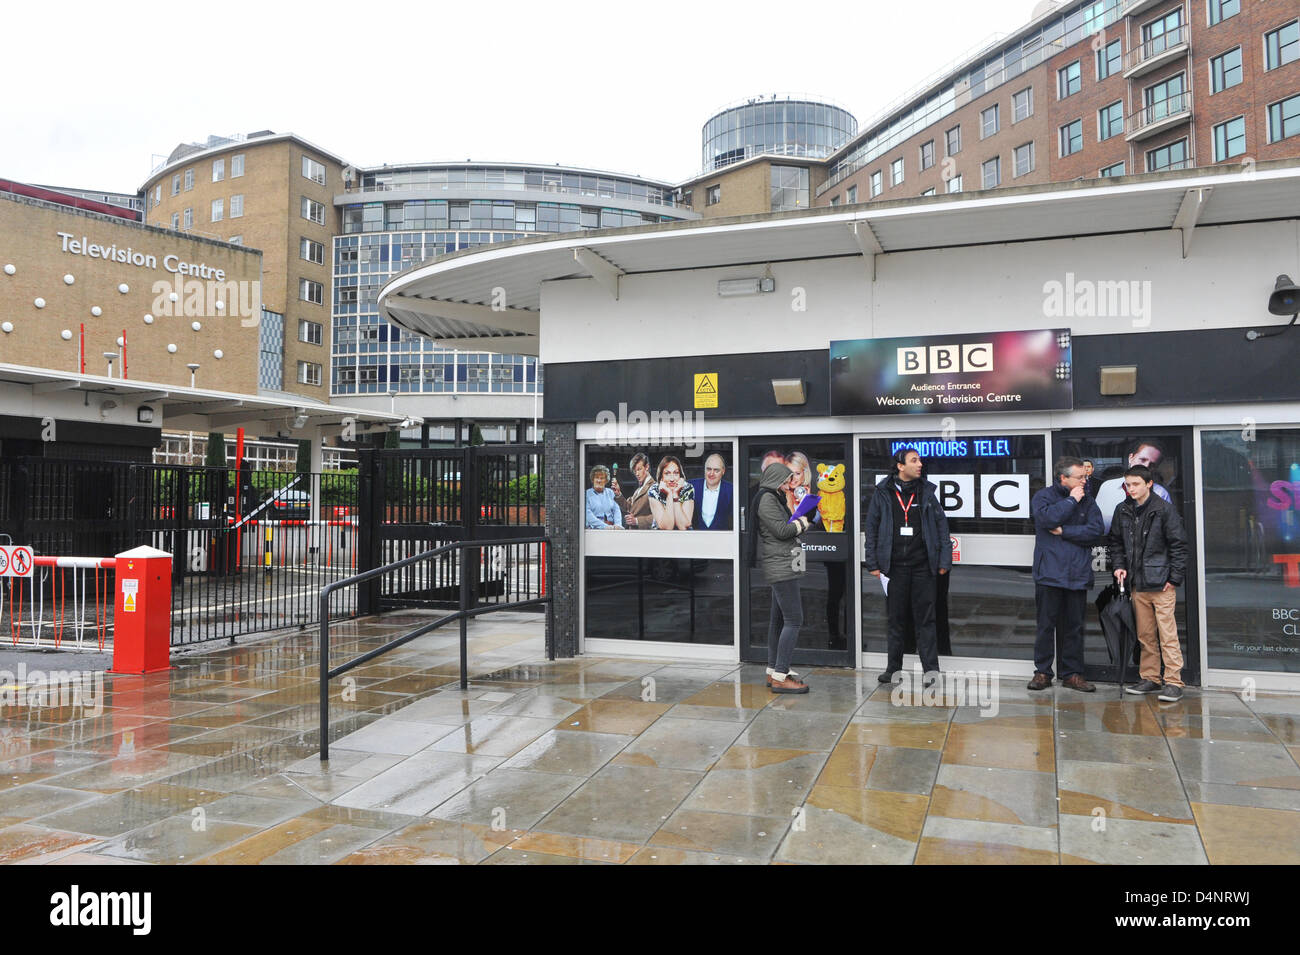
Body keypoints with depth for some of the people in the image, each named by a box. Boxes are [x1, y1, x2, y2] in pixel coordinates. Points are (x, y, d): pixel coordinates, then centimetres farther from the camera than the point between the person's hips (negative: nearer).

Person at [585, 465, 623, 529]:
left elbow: (616, 511, 9)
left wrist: (617, 525, -11)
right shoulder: (587, 494, 6)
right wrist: (605, 526, -17)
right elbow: (588, 515, -6)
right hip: (595, 529, -4)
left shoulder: (610, 493, 19)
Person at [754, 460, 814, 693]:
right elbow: (781, 530, -17)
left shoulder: (774, 498, 20)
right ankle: (780, 677, -11)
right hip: (781, 566, -11)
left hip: (781, 566, 11)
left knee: (778, 619, 12)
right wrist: (802, 522, 0)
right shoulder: (767, 499, -12)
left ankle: (773, 671, 18)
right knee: (794, 619, -12)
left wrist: (797, 523, 2)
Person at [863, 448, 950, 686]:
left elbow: (941, 525, 8)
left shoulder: (926, 492, 8)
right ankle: (894, 667, 18)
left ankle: (931, 668, 2)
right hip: (894, 566, 0)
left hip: (923, 566, 0)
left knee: (925, 618, -1)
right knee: (896, 619, 7)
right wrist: (873, 563, 1)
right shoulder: (883, 493, 4)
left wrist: (944, 561, 1)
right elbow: (871, 528, 6)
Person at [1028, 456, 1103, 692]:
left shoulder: (1087, 502, 12)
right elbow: (1046, 518, -18)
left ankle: (1073, 673, 16)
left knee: (1074, 626, 7)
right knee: (1046, 624, 1)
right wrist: (1071, 500, -8)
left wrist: (1063, 531, -8)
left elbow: (1095, 531, -2)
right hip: (1049, 573, -3)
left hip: (1078, 574, 3)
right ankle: (1042, 672, 10)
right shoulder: (1043, 496, 3)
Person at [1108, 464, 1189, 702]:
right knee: (1145, 635, 12)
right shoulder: (1122, 510, 8)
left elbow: (1178, 545, -5)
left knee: (1168, 635, -6)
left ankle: (1173, 682, -1)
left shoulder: (1165, 510, -6)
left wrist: (1174, 578, -9)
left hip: (1161, 584, -5)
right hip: (1137, 584, 5)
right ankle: (1150, 678, 21)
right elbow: (1115, 541, 20)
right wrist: (1118, 565, 6)